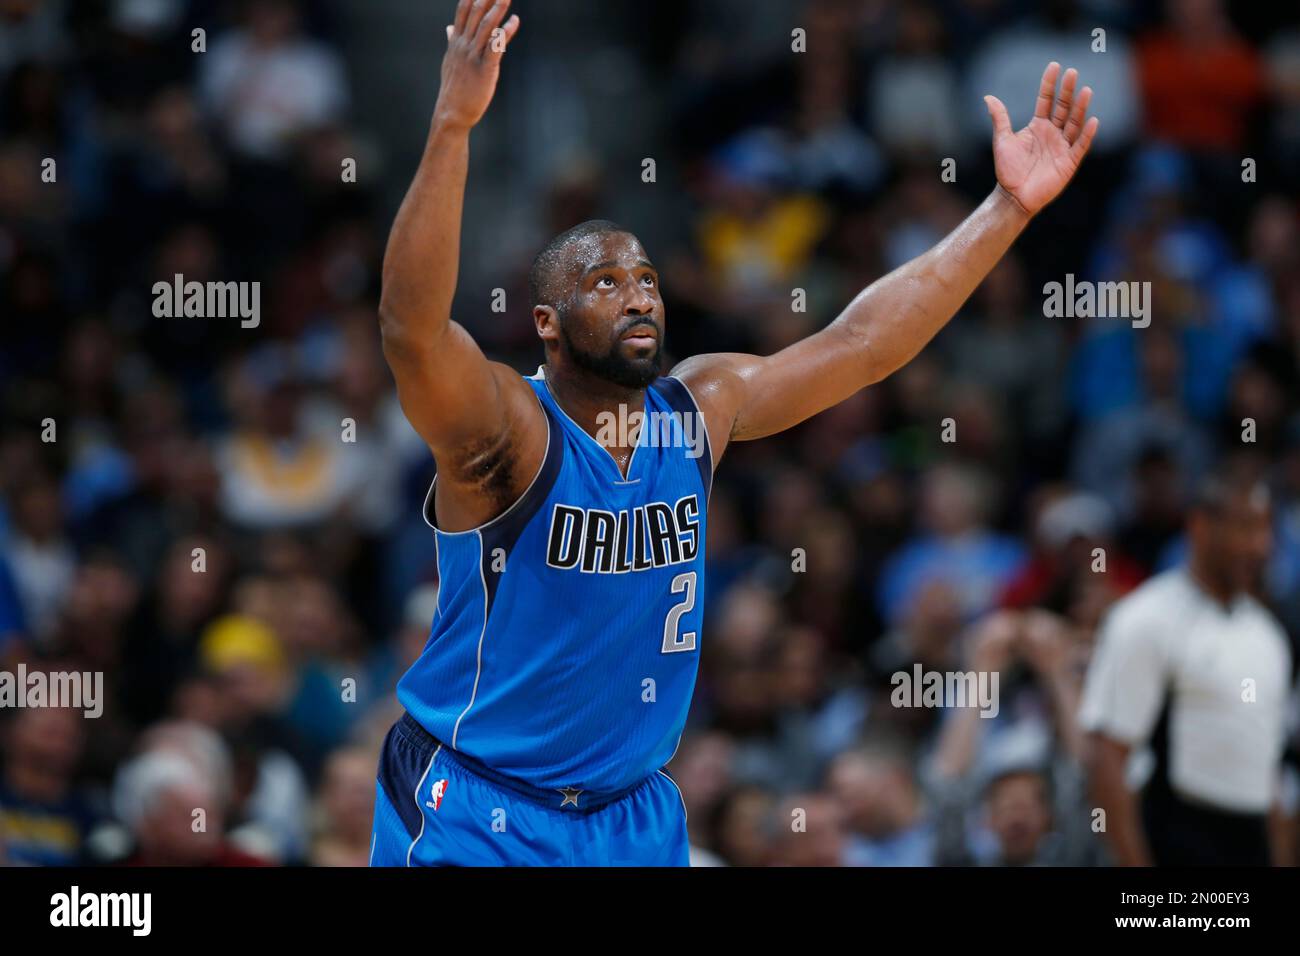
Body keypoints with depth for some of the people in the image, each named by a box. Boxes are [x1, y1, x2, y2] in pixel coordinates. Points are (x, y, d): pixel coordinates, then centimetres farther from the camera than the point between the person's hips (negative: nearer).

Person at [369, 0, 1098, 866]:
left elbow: (864, 341, 4)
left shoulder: (703, 409, 0)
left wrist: (1011, 207, -2)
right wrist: (453, 126, -48)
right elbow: (411, 326, -36)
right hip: (477, 814, -5)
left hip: (634, 812, 5)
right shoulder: (505, 427, -17)